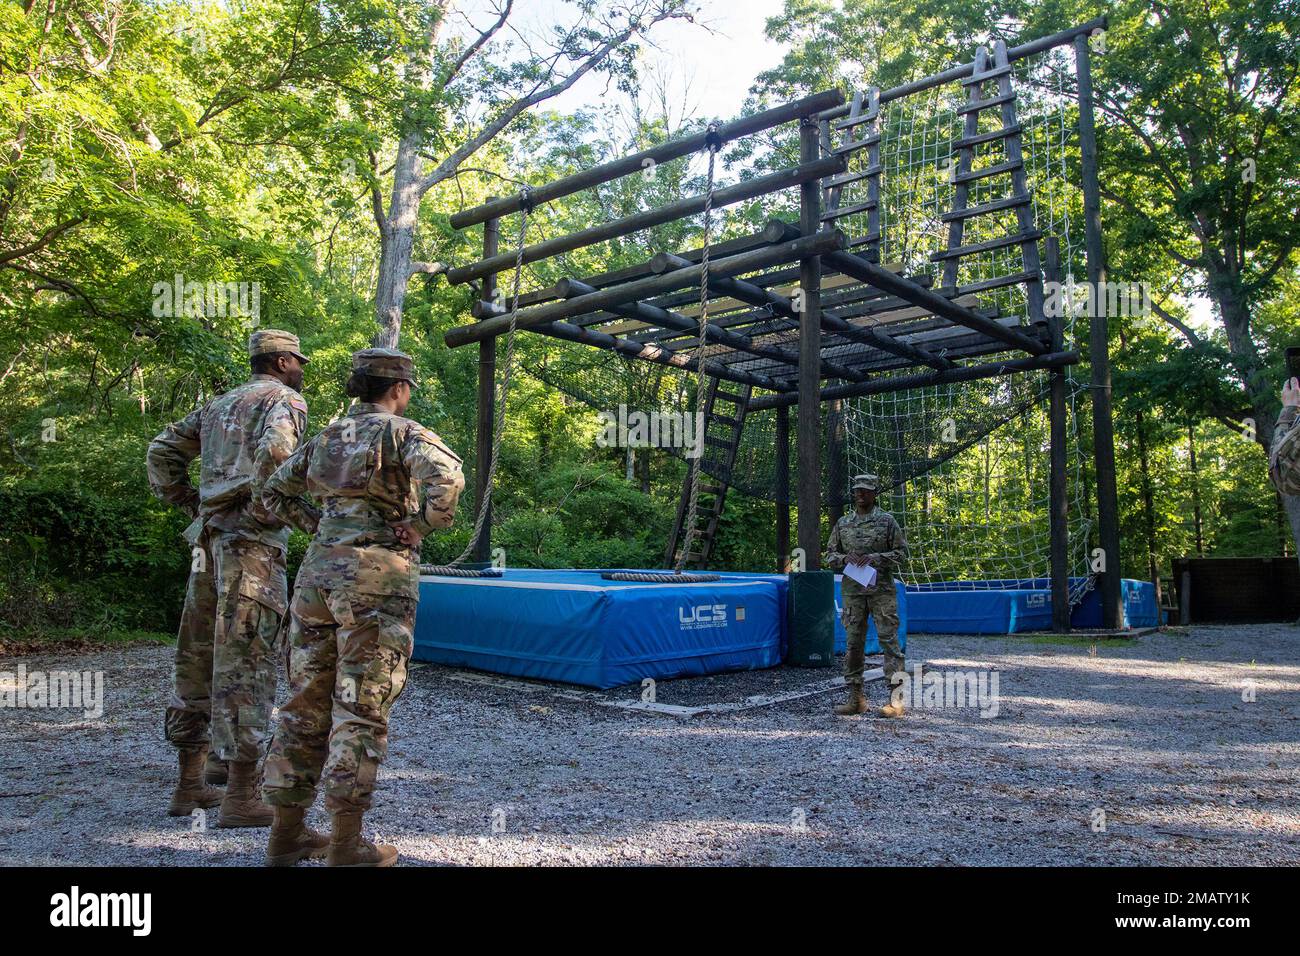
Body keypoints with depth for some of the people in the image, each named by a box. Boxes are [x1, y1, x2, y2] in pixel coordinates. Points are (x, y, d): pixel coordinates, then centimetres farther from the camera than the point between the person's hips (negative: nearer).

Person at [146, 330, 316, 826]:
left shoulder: (219, 405, 22)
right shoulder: (285, 400, -2)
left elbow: (162, 452, 21)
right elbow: (274, 451, -22)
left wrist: (192, 506, 18)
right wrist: (263, 510, -12)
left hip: (209, 538, 8)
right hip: (252, 542, -8)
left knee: (199, 657, 12)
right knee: (244, 663, -7)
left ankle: (189, 783, 21)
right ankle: (241, 795, -4)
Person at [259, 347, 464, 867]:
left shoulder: (325, 437, 15)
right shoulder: (405, 433, -4)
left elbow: (274, 493, 22)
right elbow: (447, 478, -23)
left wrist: (319, 523, 17)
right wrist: (421, 526, -10)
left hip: (319, 570, 6)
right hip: (378, 575, -6)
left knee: (306, 701, 13)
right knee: (361, 707, 0)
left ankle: (285, 834, 21)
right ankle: (346, 846, 7)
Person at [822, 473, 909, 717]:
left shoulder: (887, 521, 2)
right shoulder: (842, 523, 11)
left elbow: (901, 553, 1)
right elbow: (829, 557, 12)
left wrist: (875, 558, -13)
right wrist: (845, 558, -8)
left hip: (882, 590, -3)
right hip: (852, 591, 3)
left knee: (889, 640, -5)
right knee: (853, 643, 5)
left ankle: (896, 699, -2)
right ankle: (856, 698, 12)